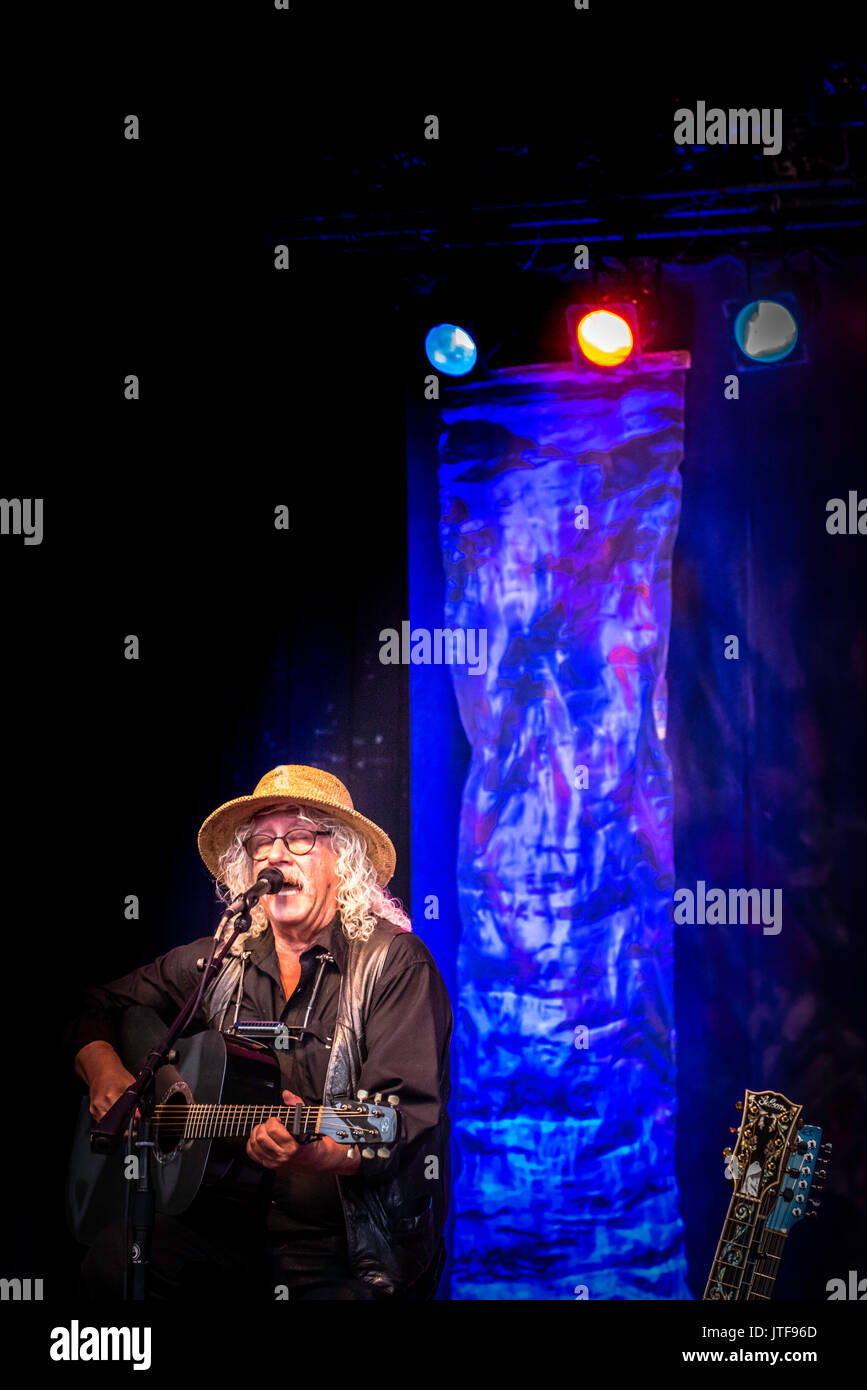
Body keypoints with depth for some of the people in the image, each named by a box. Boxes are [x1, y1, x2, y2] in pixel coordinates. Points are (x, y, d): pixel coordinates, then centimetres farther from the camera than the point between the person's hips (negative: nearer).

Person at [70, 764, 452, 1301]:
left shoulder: (394, 962, -5)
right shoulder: (220, 963, 10)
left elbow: (406, 1116, -16)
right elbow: (97, 1009, 23)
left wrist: (318, 1152, -36)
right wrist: (106, 1072, 1)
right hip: (225, 1212, 4)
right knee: (111, 1264, -21)